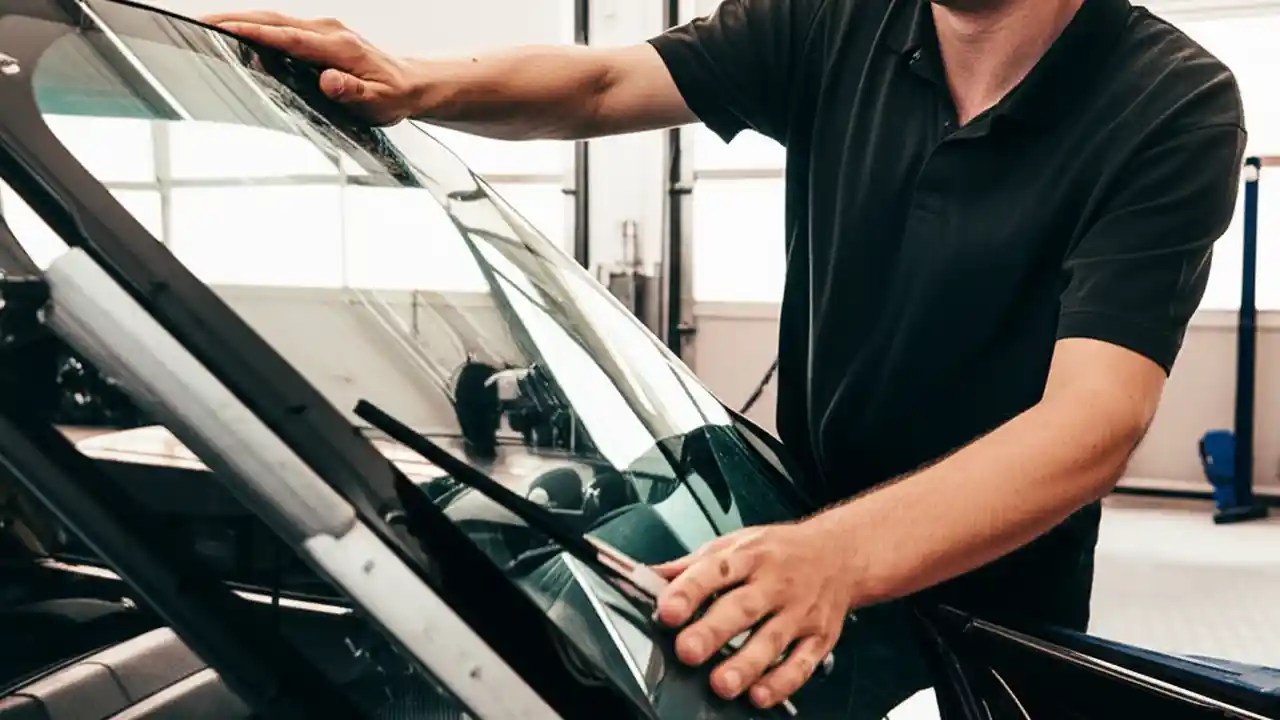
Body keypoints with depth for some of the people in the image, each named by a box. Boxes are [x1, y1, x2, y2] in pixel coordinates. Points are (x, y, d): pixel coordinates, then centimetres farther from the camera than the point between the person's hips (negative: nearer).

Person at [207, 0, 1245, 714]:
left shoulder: (1174, 109, -22)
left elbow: (1096, 418, -33)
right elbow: (602, 88, -6)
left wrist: (838, 555, -49)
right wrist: (415, 86, -26)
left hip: (992, 629, -3)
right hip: (804, 549, 4)